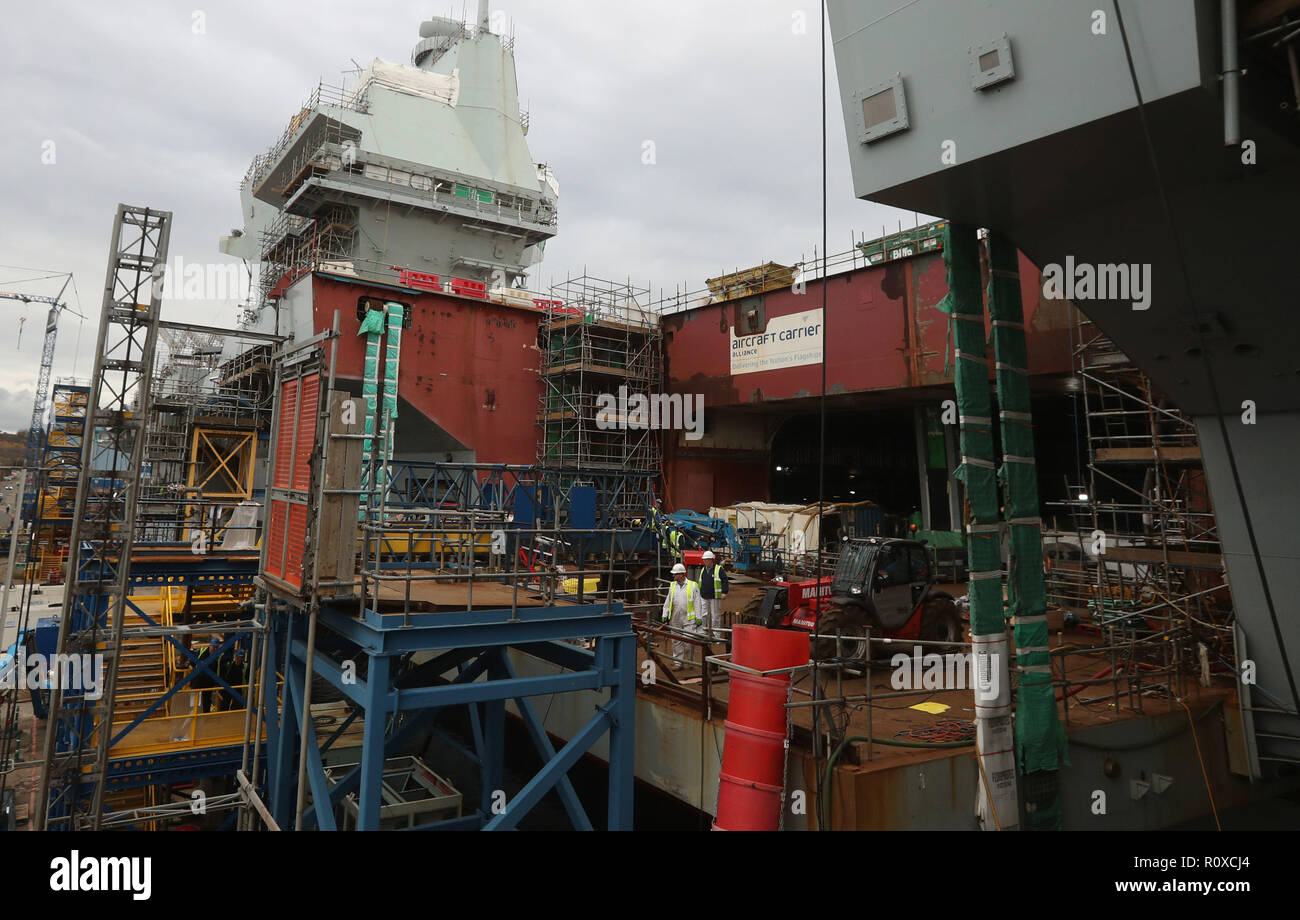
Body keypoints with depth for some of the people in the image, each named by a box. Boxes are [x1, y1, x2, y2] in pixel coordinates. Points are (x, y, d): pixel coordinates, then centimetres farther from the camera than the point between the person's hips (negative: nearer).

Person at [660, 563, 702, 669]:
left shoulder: (693, 586, -1)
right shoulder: (672, 586, 12)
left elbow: (697, 603, -1)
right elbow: (667, 602, 15)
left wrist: (698, 618, -5)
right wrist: (665, 615, 7)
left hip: (689, 619, -4)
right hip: (675, 619, 4)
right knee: (676, 641, 6)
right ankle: (678, 663, 14)